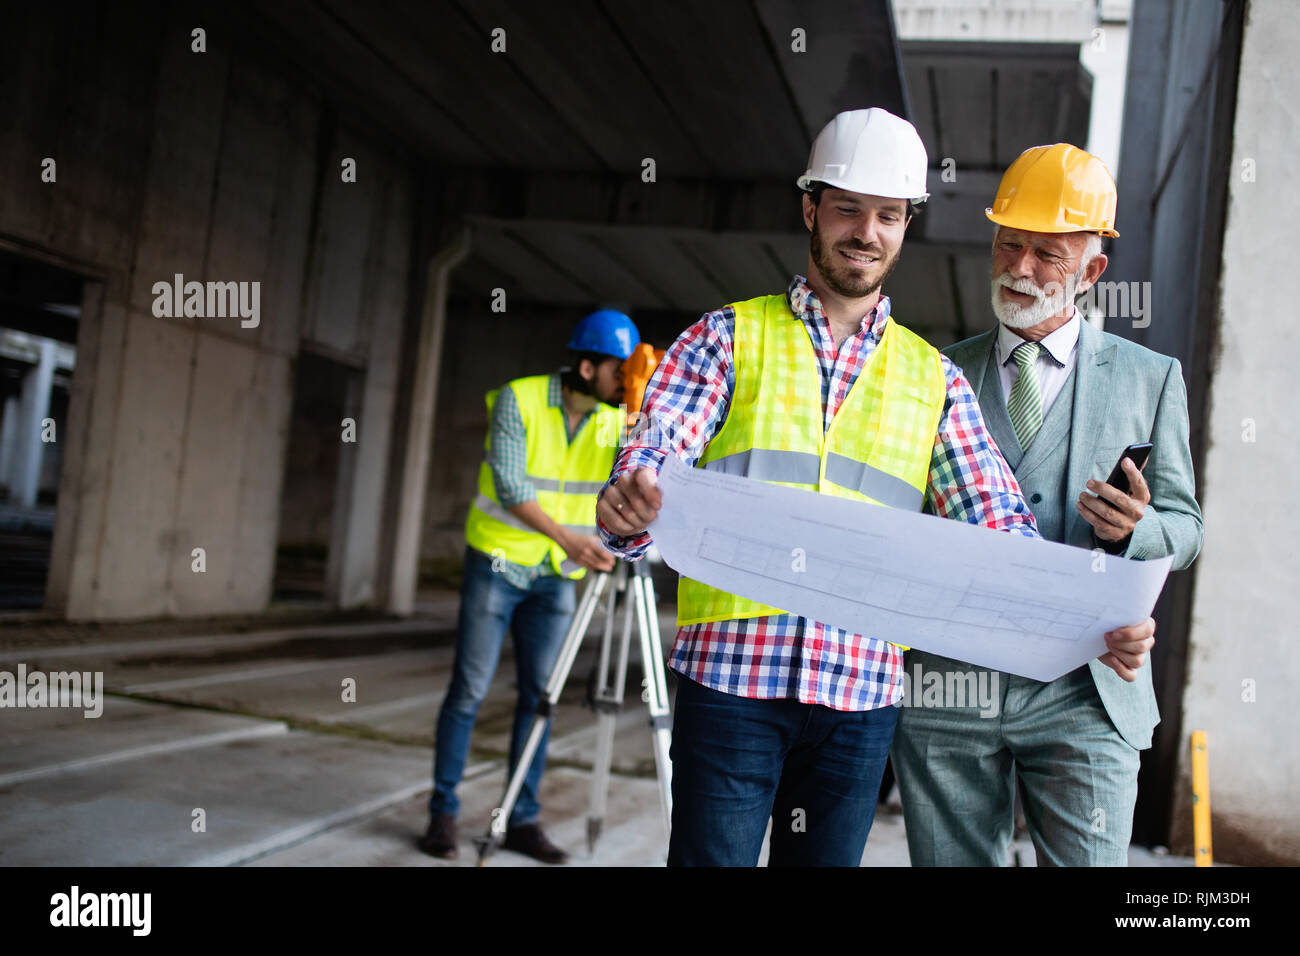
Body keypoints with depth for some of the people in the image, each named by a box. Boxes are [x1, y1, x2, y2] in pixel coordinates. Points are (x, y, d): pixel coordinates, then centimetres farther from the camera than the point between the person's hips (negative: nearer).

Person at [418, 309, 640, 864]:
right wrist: (567, 536, -35)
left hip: (556, 575, 4)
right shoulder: (518, 400, -15)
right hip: (498, 562, -4)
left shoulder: (615, 421, -2)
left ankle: (523, 820, 13)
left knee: (540, 695, 4)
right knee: (470, 689, -1)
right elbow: (509, 485, -24)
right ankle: (443, 812, 11)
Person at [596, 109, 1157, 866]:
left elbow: (997, 523, 6)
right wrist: (628, 505, -32)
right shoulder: (731, 337, 6)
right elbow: (656, 451, -7)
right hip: (730, 669, -2)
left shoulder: (933, 377, 12)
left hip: (863, 688, 3)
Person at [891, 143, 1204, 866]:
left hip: (1082, 696, -1)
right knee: (950, 862, 7)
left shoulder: (1151, 379, 9)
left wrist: (1136, 529, -14)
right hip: (943, 691, 1)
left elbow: (1186, 527, 9)